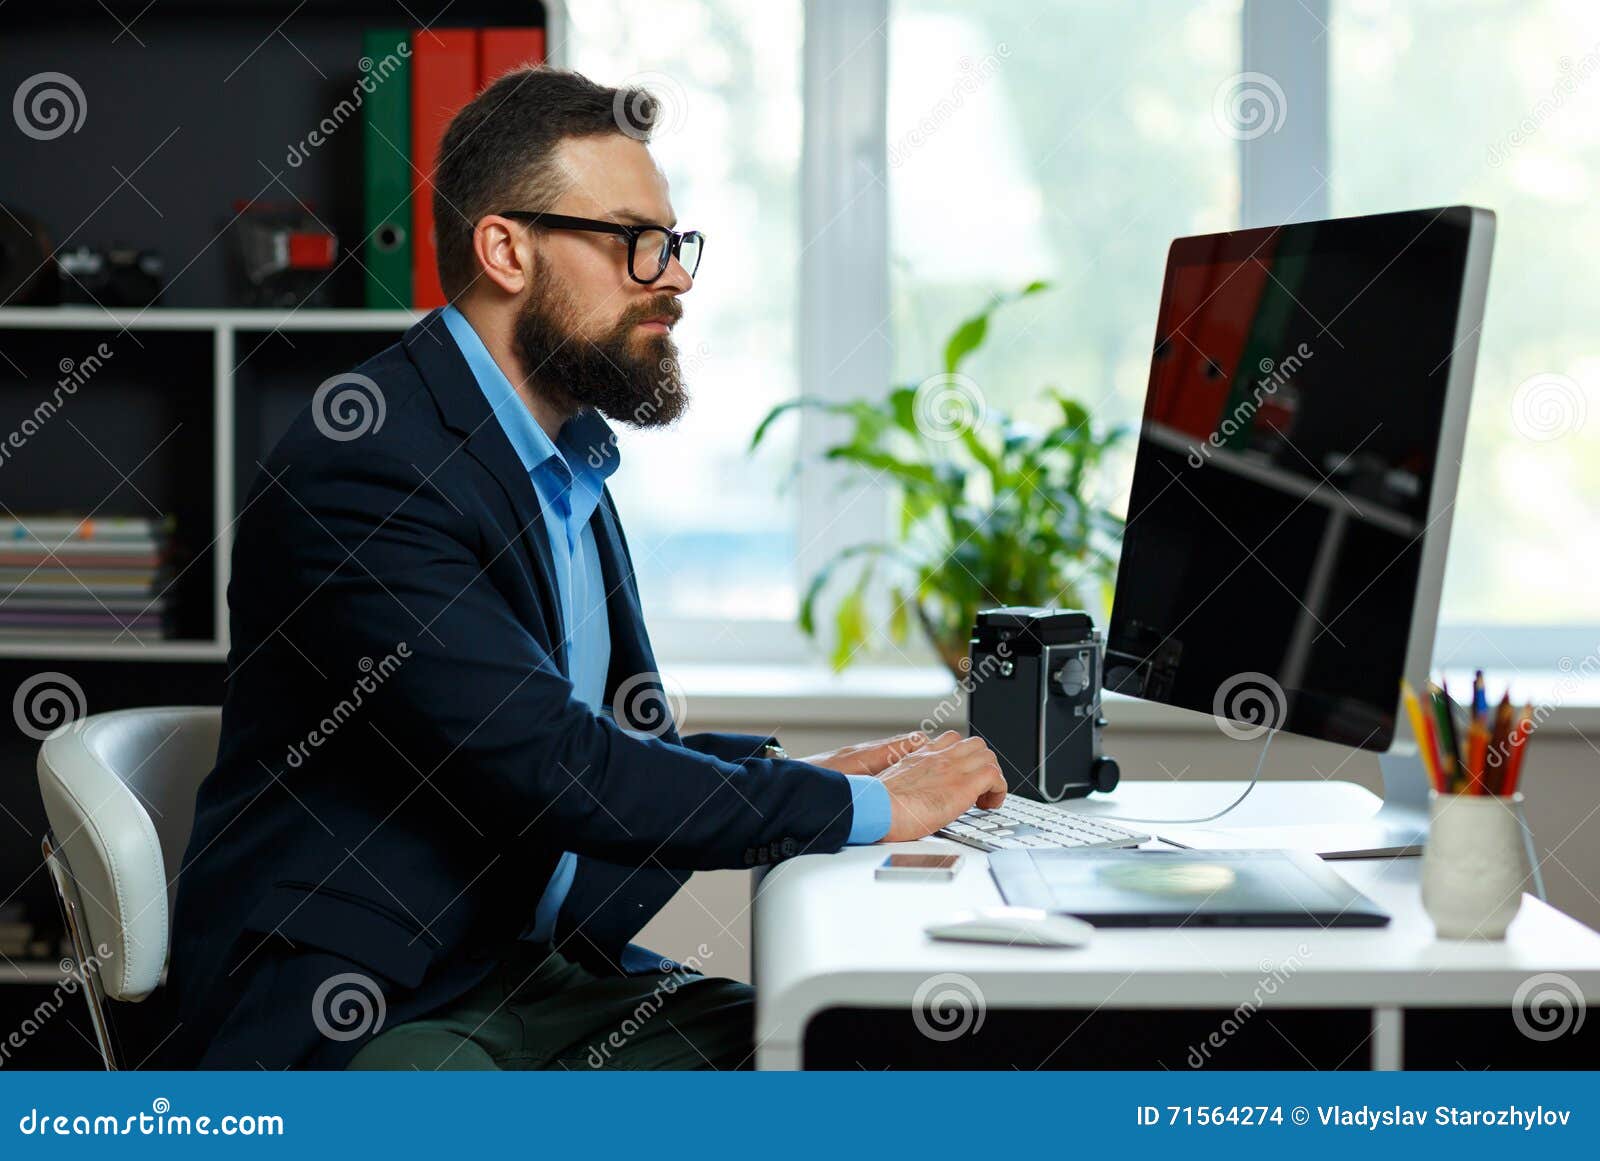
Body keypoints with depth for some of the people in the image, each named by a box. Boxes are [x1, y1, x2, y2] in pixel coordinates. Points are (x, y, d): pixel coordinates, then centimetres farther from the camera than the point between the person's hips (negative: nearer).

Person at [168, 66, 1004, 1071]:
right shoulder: (362, 465, -17)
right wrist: (863, 809, -17)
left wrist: (804, 774, 1)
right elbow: (546, 767, -24)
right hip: (346, 1016, -9)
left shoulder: (567, 463, 14)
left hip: (540, 971, 9)